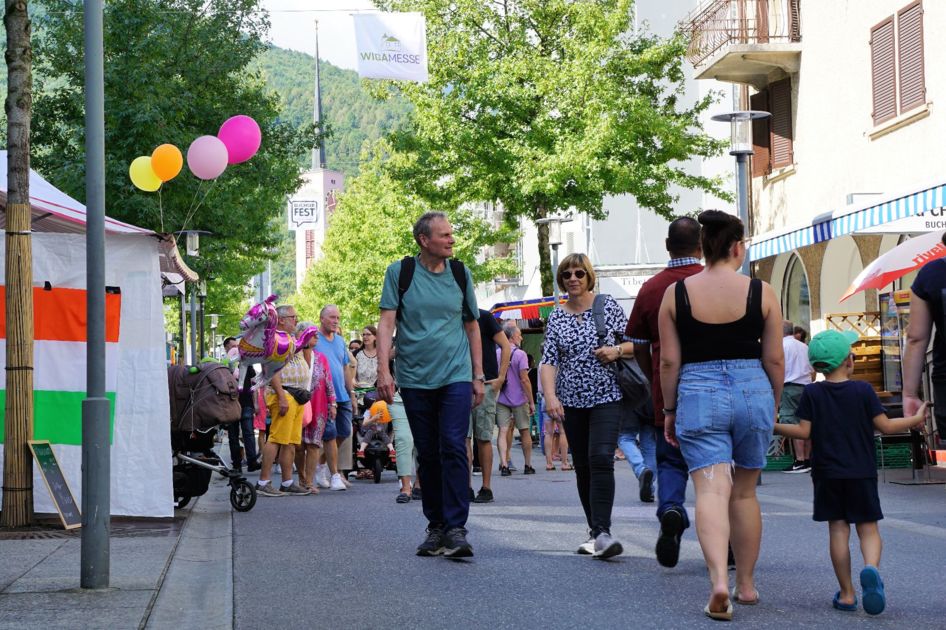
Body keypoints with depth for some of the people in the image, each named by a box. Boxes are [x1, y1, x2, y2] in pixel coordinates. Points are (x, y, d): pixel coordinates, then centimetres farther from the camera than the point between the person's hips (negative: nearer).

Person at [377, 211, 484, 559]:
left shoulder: (460, 274, 7)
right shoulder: (399, 272, 1)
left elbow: (472, 326, 13)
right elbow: (386, 322, -3)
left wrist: (478, 375, 11)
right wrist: (383, 370, -13)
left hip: (455, 377, 0)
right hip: (415, 379, 0)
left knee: (453, 449, -12)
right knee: (427, 455, 7)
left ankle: (456, 529, -12)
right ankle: (436, 527, 18)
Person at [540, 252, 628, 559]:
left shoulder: (608, 305, 1)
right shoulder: (556, 316, 6)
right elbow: (548, 361, 0)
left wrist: (617, 350, -14)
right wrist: (550, 396, -15)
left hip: (607, 396, -3)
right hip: (572, 401, 3)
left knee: (601, 458, -19)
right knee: (582, 466, 7)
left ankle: (603, 532, -23)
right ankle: (595, 531, 17)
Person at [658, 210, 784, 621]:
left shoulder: (675, 293, -1)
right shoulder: (762, 293, -1)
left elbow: (669, 361, 0)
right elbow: (775, 360, 1)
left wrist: (670, 410, 11)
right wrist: (773, 404, 16)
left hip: (698, 395, -1)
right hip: (752, 392, 1)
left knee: (711, 492, -6)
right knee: (744, 492, 15)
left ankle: (719, 580, -26)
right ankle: (746, 584, 25)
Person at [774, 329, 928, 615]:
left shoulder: (812, 393, -1)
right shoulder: (863, 390, -2)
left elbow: (804, 432, -5)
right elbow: (885, 426, -2)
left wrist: (774, 427, 10)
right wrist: (916, 419, 14)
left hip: (827, 473, 1)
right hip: (862, 472, 0)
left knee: (838, 529, 4)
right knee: (868, 527, 5)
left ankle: (847, 593, 4)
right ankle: (871, 568, -26)